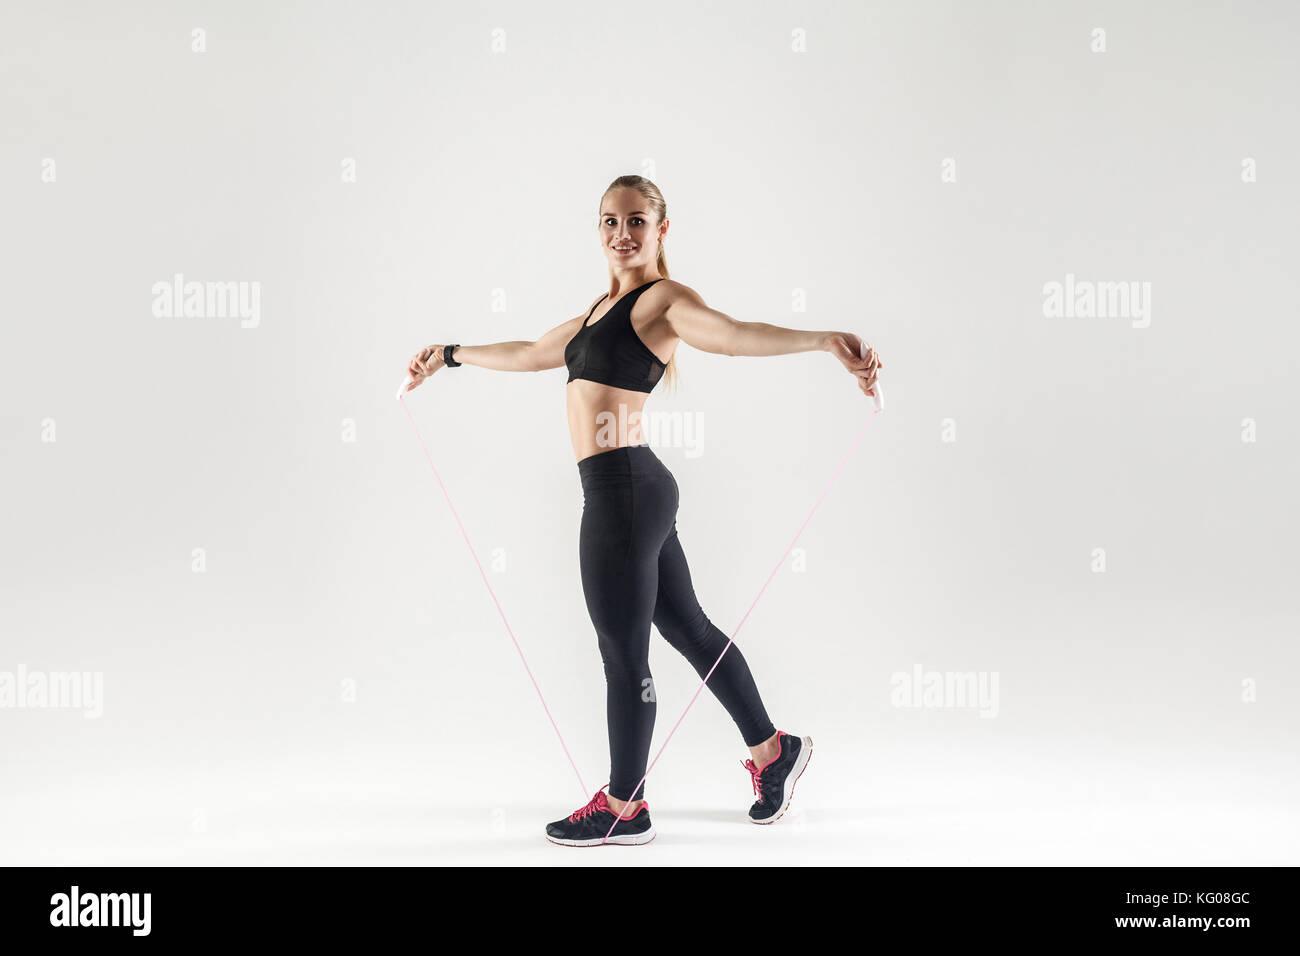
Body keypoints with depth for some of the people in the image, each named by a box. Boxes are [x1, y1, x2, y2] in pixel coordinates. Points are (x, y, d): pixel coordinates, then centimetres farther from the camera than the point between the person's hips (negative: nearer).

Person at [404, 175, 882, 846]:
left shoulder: (661, 299, -6)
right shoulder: (602, 310, 21)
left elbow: (734, 334, -25)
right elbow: (529, 354, 35)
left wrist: (824, 340, -42)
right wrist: (449, 356, 44)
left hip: (623, 488, -9)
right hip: (623, 490, 9)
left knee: (623, 654, 1)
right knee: (688, 628, 17)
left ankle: (622, 809, 14)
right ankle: (771, 749, 31)